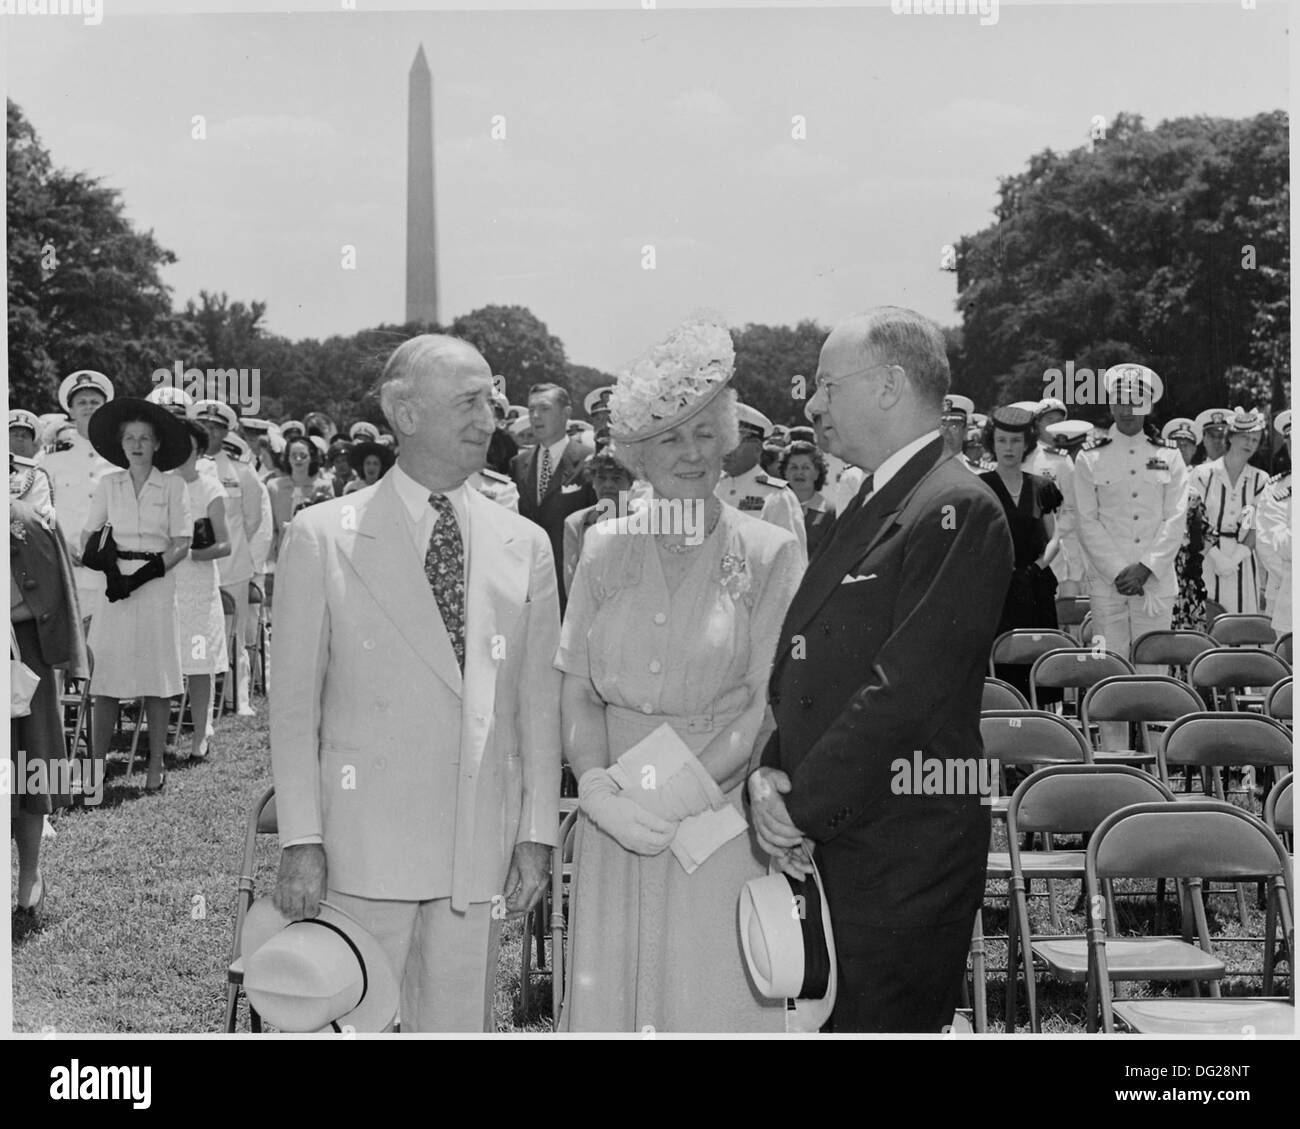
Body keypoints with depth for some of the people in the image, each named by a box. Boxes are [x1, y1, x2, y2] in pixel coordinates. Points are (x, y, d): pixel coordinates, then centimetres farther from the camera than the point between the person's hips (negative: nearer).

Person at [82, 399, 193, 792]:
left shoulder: (172, 485, 2)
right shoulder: (109, 484, 8)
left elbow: (181, 545, -1)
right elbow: (88, 538, 7)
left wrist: (142, 575, -12)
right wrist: (110, 570, -11)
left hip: (157, 582, -2)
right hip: (115, 582, 2)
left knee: (156, 680, 0)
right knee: (105, 678, -2)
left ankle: (156, 766, 7)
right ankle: (97, 764, 3)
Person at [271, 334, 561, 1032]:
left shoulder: (524, 546, 8)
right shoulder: (322, 538, -2)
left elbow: (539, 704, 9)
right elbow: (294, 705, -2)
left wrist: (537, 834, 5)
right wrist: (301, 841, -6)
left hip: (482, 847, 3)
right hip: (364, 849, -3)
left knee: (460, 1022, 9)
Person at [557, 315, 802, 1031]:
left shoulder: (769, 553, -3)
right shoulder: (604, 548, 7)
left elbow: (771, 708, -8)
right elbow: (577, 691, 5)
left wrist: (679, 796, -15)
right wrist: (600, 790, -12)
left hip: (719, 825, -3)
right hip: (613, 821, 3)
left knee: (715, 998, 1)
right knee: (606, 994, 7)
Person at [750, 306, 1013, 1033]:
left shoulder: (958, 511, -14)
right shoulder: (867, 509, 16)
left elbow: (902, 689, -21)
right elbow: (799, 664, 14)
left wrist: (801, 807, -15)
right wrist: (770, 774, -2)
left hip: (905, 859, -8)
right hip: (828, 849, 9)